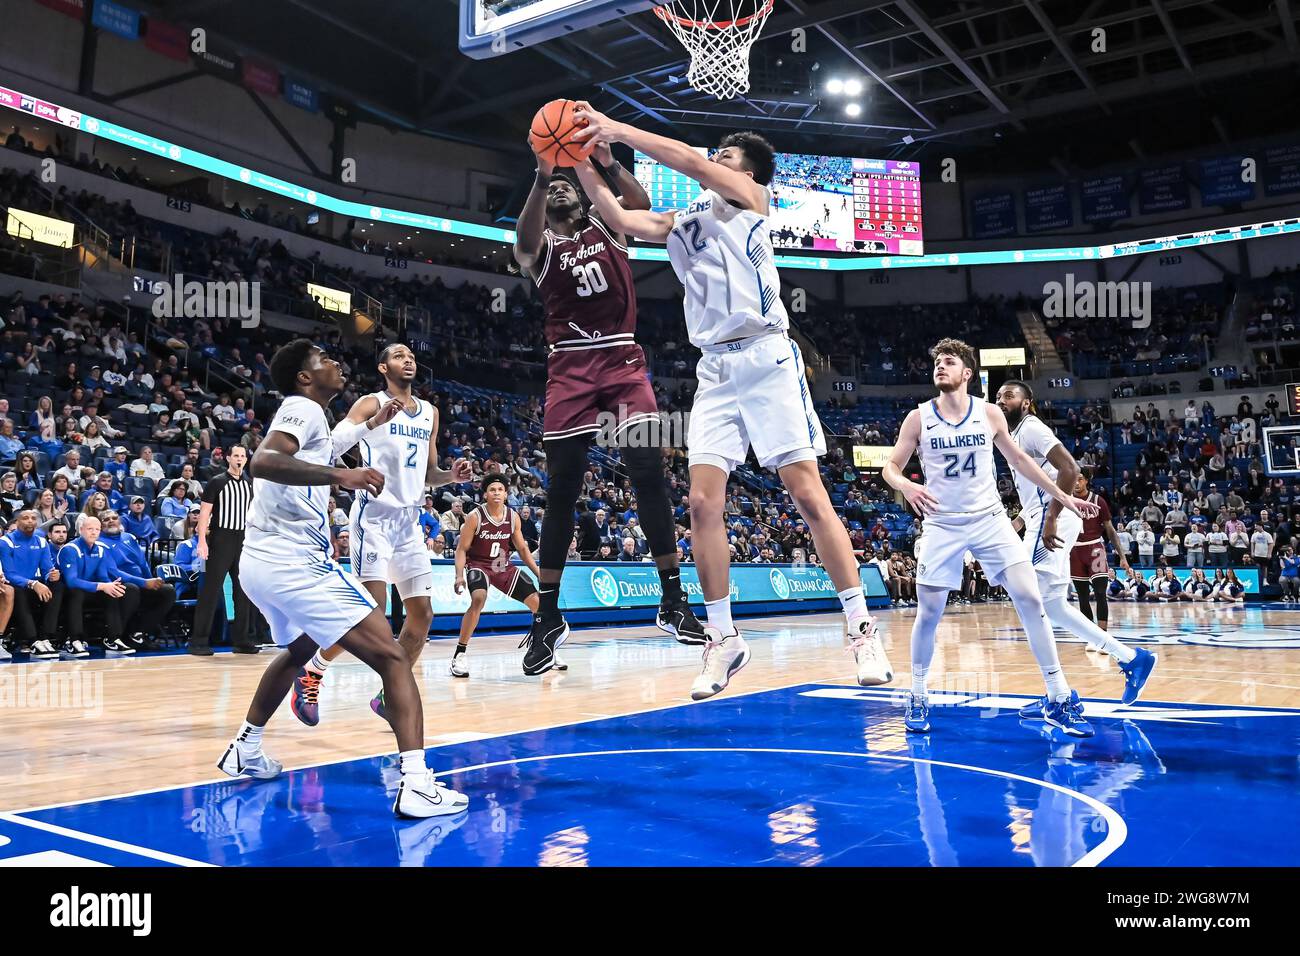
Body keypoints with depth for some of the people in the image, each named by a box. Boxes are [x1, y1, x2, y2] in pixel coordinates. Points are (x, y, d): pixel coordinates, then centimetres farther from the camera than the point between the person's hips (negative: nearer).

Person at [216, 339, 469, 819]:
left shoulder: (300, 413, 22)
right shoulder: (305, 408, -6)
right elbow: (263, 460, -26)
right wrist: (340, 475, -36)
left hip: (260, 562, 11)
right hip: (294, 561, -10)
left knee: (299, 649, 36)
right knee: (392, 658, -14)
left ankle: (245, 750, 43)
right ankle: (417, 783, -25)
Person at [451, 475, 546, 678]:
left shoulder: (513, 517, -5)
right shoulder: (475, 516, -17)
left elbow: (522, 548, 7)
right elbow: (461, 549, -13)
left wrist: (539, 573, 2)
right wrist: (459, 576, -28)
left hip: (504, 567, 5)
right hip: (478, 565, -5)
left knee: (538, 601, 2)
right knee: (478, 600, -35)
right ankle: (459, 655, -24)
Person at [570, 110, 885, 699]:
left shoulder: (748, 197, 8)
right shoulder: (682, 223, 24)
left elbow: (690, 161, -5)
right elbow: (620, 218, 17)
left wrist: (617, 130, -2)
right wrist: (582, 164, 7)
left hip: (765, 358, -6)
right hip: (714, 369, 6)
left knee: (808, 494, -9)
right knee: (702, 502, -4)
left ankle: (862, 629, -1)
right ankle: (723, 639, 5)